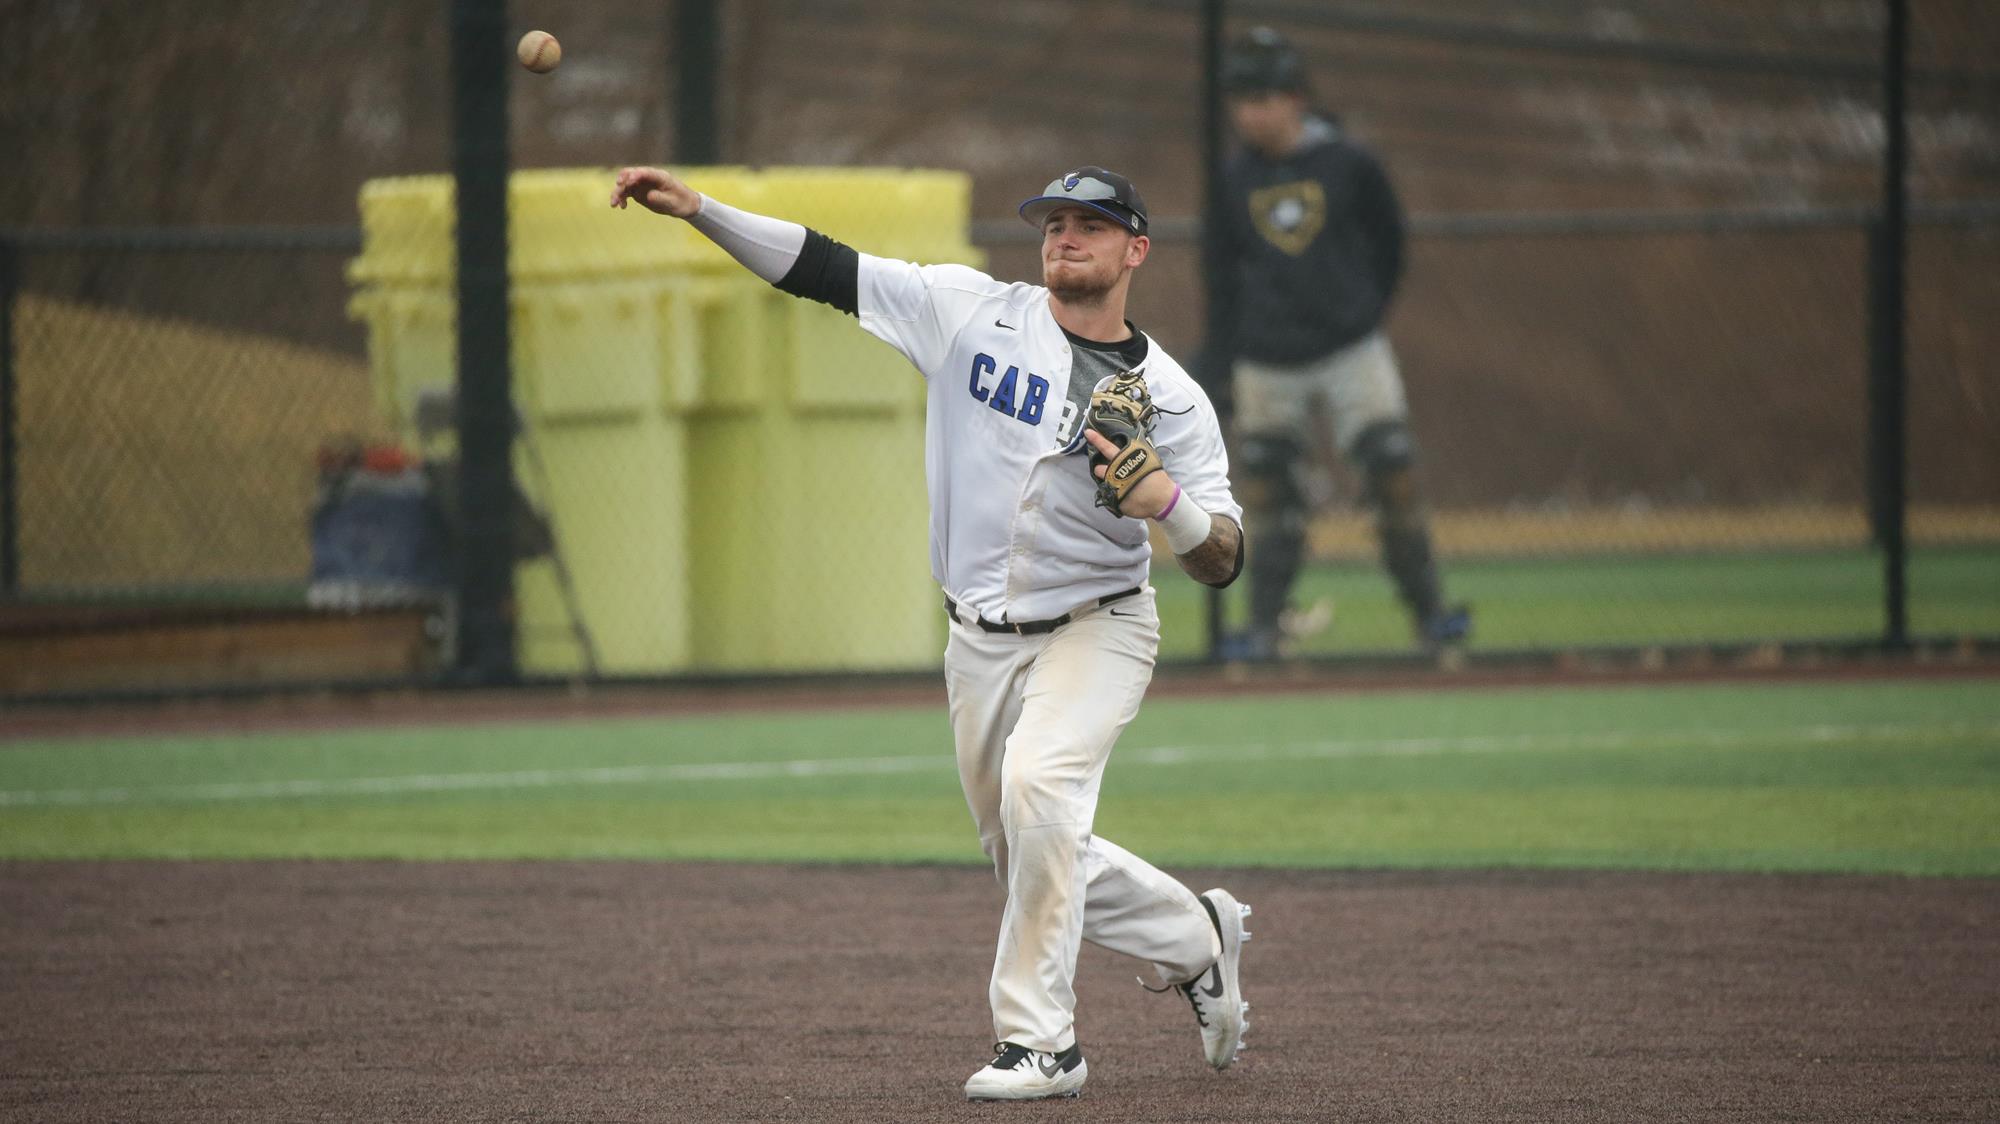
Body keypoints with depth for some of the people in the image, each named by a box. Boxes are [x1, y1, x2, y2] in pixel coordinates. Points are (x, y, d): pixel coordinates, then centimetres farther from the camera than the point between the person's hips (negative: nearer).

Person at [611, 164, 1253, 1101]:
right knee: (1028, 863, 10)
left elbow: (1221, 563, -9)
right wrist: (698, 208, -17)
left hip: (1095, 629, -4)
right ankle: (1195, 937, 36)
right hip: (980, 640, 4)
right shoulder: (973, 312, -3)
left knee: (1038, 785, -29)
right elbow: (822, 267, -7)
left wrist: (1168, 502, -30)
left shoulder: (1170, 397, -7)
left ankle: (1040, 1039, -20)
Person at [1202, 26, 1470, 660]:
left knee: (1393, 476, -7)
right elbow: (1224, 273, 10)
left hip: (1351, 351, -2)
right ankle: (1267, 626, 9)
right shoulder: (1235, 180, 2)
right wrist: (1216, 362, 6)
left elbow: (1388, 242, 10)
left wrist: (1366, 309, 7)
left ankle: (1427, 613, 2)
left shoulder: (1348, 165, -4)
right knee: (1271, 497, 2)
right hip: (1267, 364, 2)